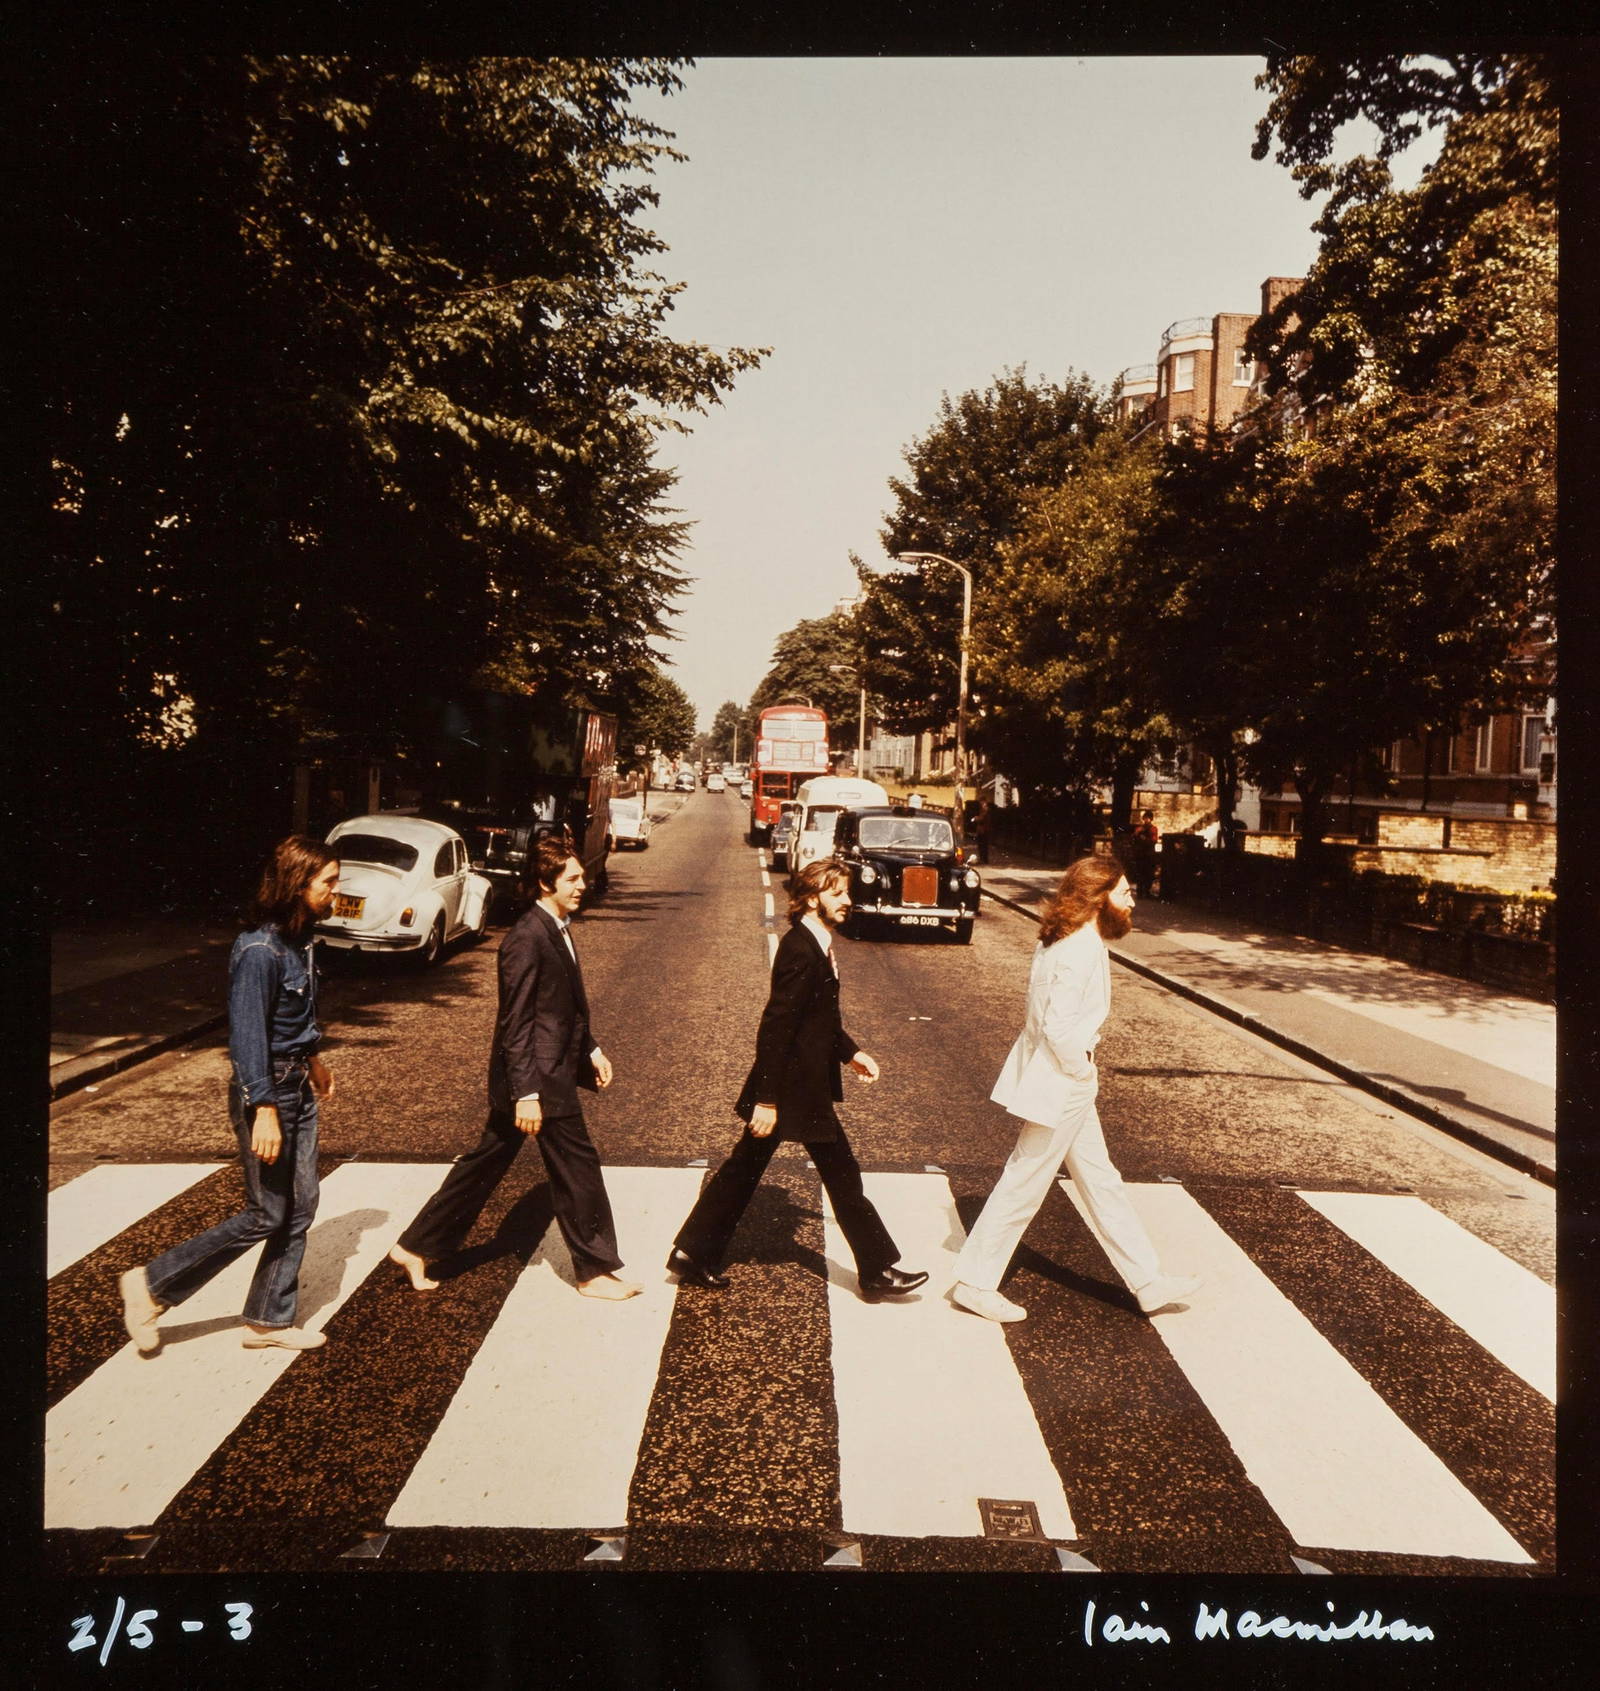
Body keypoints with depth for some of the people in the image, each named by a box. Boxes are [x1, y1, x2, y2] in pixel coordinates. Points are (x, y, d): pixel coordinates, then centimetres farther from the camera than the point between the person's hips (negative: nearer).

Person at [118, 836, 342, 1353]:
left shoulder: (300, 938, 4)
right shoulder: (259, 950, -23)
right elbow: (248, 1033, -24)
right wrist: (264, 1108, -26)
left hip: (298, 1086, 9)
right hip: (266, 1091, -9)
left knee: (299, 1209, 12)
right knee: (266, 1216, 1)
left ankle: (269, 1320, 25)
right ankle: (152, 1286, 18)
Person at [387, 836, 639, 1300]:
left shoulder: (556, 929, 11)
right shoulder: (526, 939, -20)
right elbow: (515, 1022, -21)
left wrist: (590, 1049, 18)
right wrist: (526, 1093, -22)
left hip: (553, 1070, 10)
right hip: (538, 1076, -10)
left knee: (486, 1164, 16)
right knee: (578, 1166, 2)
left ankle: (416, 1248, 26)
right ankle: (595, 1270, 17)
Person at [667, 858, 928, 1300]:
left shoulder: (815, 945, 10)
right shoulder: (801, 951, -22)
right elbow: (775, 1027, -24)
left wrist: (850, 1052, 16)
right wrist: (767, 1099, -23)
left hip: (801, 1085, 10)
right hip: (797, 1089, -10)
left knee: (743, 1170, 15)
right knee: (842, 1175, 3)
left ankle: (693, 1254, 24)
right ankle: (878, 1270, 17)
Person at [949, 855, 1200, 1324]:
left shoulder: (1064, 941, 7)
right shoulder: (1080, 952, -23)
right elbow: (1059, 1028, -28)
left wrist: (1082, 1069, 10)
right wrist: (1082, 1070, -13)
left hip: (1067, 1086, 10)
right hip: (1060, 1088, -10)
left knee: (1100, 1181, 17)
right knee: (1023, 1187, 3)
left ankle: (1148, 1282, 28)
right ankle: (975, 1283, 17)